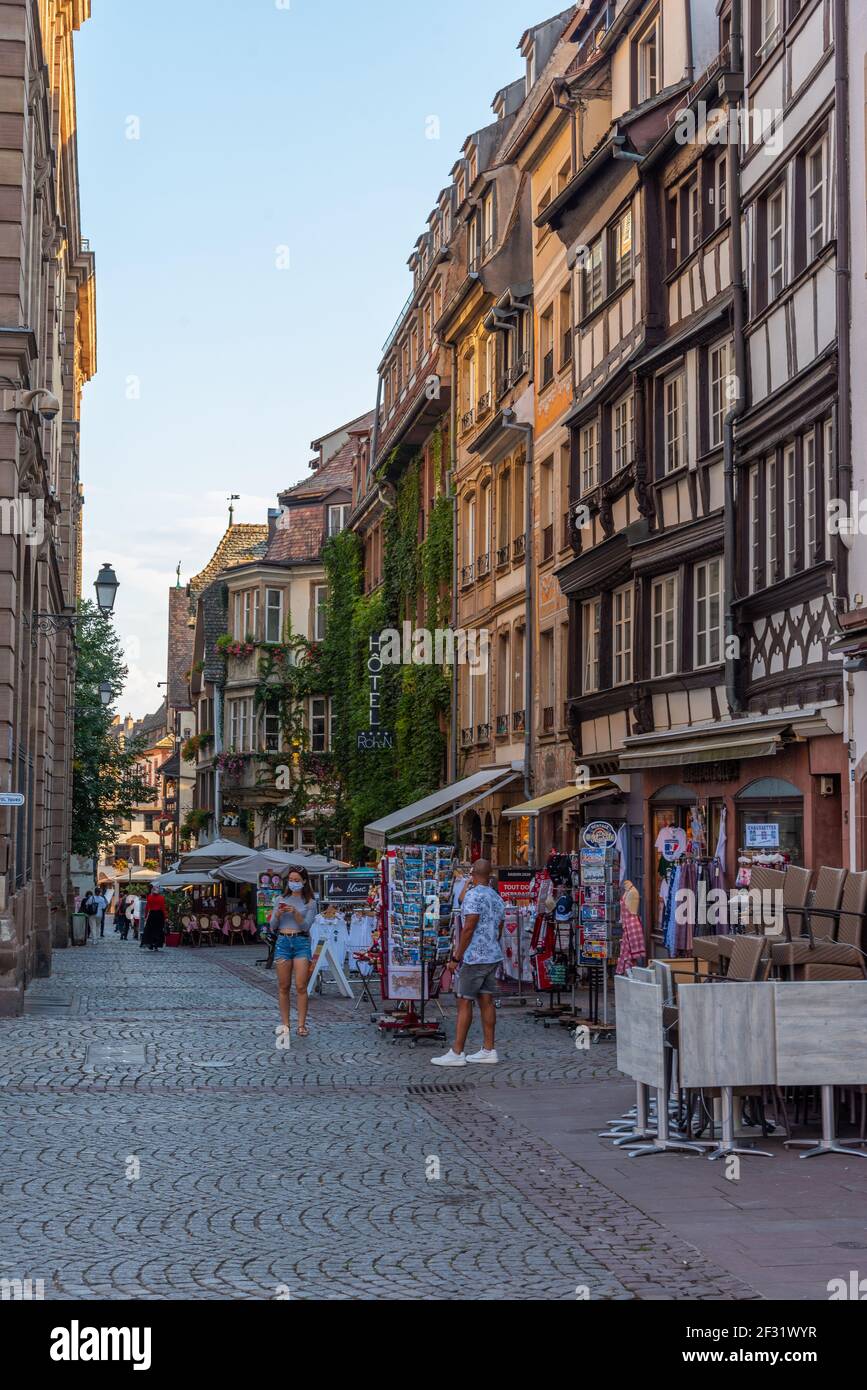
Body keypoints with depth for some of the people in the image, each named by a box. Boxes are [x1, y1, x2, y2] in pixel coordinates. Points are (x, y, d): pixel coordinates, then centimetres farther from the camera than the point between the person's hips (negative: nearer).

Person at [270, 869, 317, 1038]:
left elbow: (306, 926, -5)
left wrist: (295, 913, -18)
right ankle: (285, 1023, 9)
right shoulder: (281, 900, 11)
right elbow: (273, 926, 10)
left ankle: (301, 1024, -5)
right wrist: (278, 914, -9)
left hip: (301, 942, -2)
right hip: (283, 942, 2)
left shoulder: (309, 903, 5)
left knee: (301, 987, -8)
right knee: (284, 987, 3)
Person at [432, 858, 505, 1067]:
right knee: (486, 1001, 10)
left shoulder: (474, 895, -14)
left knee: (464, 1003, -7)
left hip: (474, 958, -9)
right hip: (493, 956, 9)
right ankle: (489, 1050, 10)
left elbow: (469, 928, -19)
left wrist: (457, 956, -17)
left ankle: (456, 1053, -8)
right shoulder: (497, 898, 13)